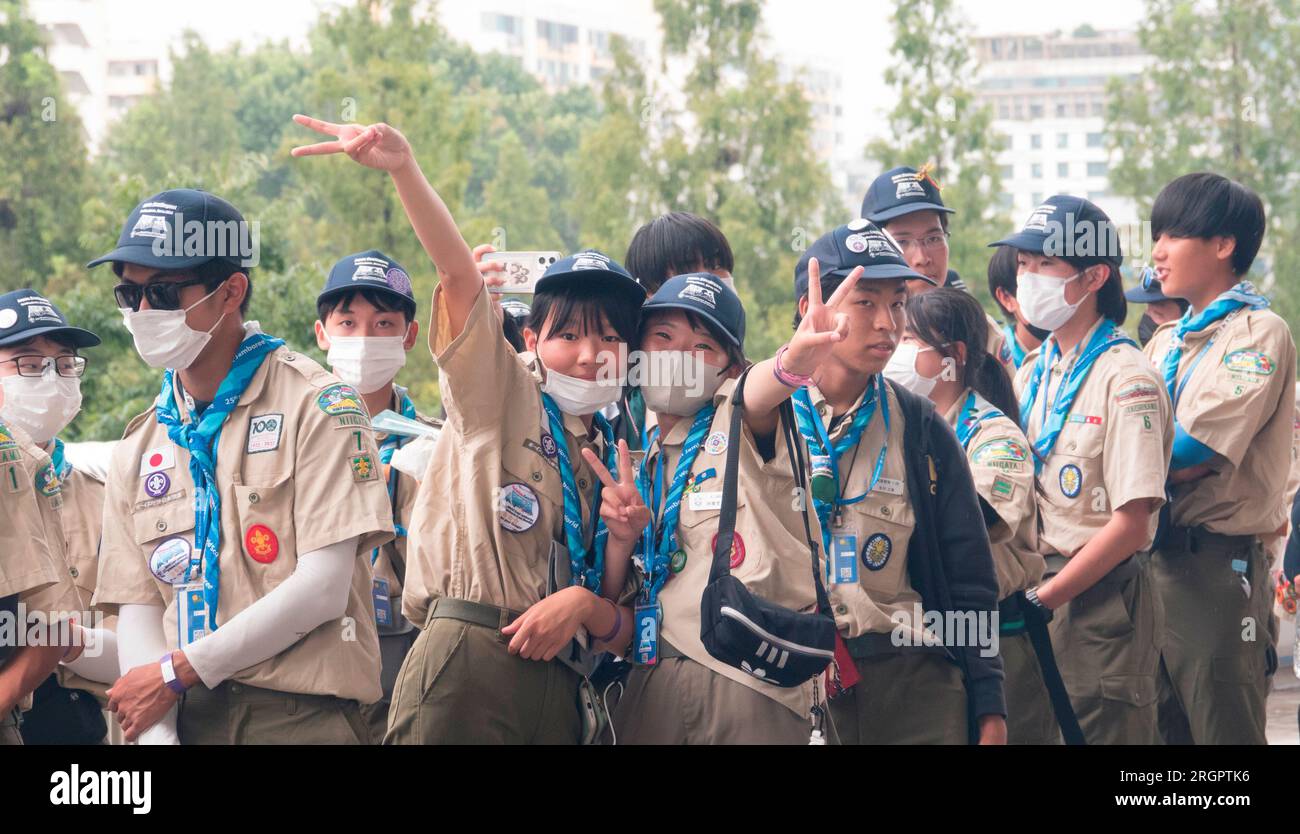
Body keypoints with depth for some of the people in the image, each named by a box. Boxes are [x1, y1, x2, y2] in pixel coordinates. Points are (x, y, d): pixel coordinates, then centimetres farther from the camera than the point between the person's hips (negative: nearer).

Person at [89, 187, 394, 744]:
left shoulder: (317, 405, -5)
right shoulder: (139, 448, 12)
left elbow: (323, 589, -12)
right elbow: (136, 610, 6)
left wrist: (177, 672, -10)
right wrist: (156, 734, -12)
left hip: (299, 715, -4)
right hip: (183, 718, 4)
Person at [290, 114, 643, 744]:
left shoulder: (614, 463, 20)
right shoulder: (500, 393, 9)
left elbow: (618, 635, 18)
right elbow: (458, 273, -9)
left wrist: (622, 544, -2)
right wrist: (404, 170, -22)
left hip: (557, 686, 5)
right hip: (464, 664, -5)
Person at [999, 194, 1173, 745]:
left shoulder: (1125, 378, -13)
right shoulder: (1033, 370, 11)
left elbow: (1131, 523, -18)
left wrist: (1040, 601, -16)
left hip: (1099, 600, -7)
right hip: (1038, 589, 7)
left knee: (1101, 734, -3)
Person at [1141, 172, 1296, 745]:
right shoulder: (1166, 342, 17)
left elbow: (1191, 455, -16)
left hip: (1216, 563, -8)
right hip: (1152, 558, 8)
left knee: (1223, 729, -3)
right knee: (1158, 730, 10)